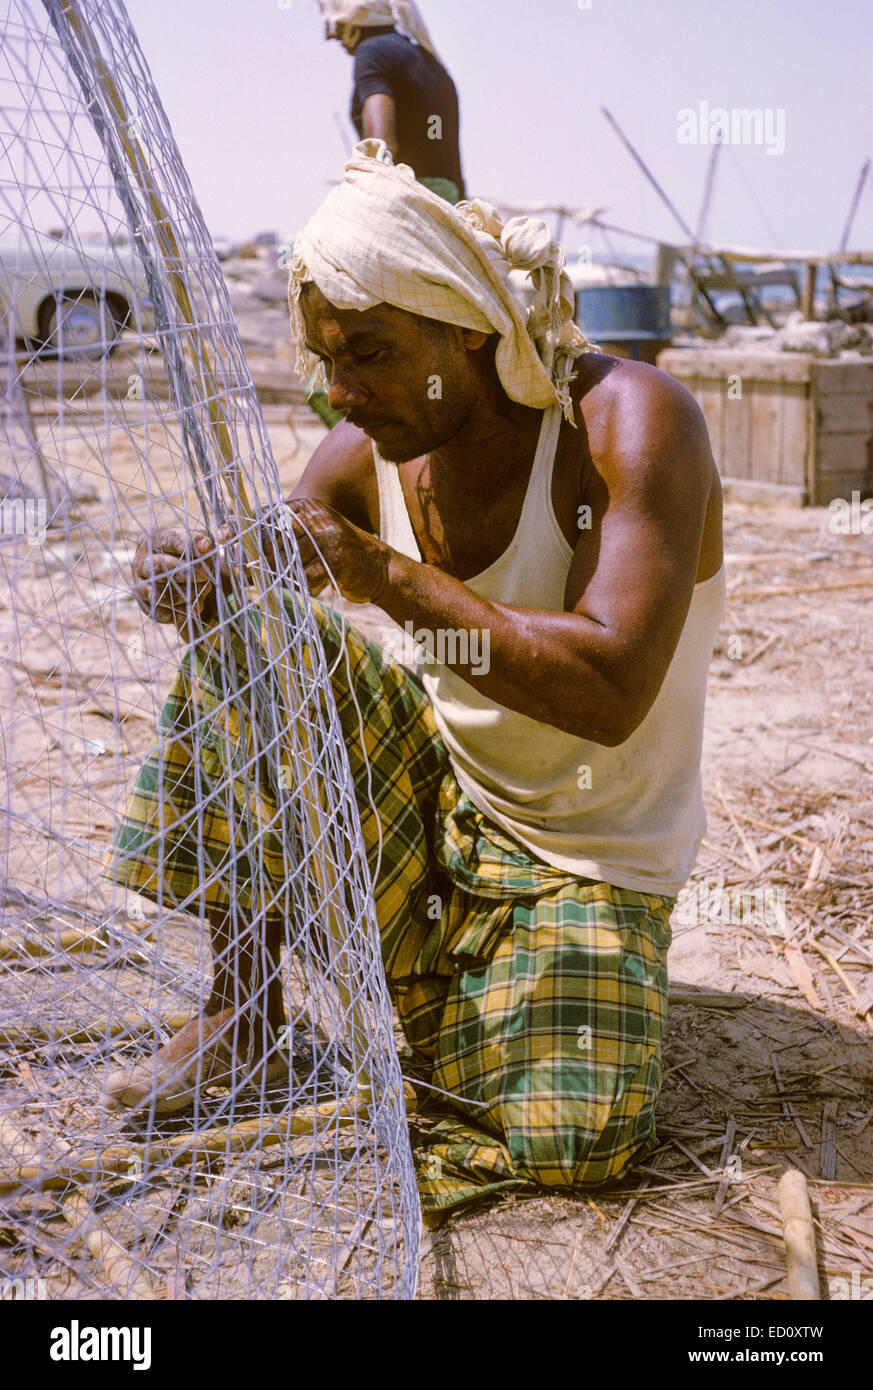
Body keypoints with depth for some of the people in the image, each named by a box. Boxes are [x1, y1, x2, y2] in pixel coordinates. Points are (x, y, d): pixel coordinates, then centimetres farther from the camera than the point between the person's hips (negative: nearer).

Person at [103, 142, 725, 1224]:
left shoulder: (634, 422, -21)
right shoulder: (369, 451, -6)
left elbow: (612, 693, -31)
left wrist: (390, 579, -34)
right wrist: (194, 581, -27)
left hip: (588, 855, -4)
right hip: (429, 799, 4)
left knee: (576, 1139, -23)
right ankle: (245, 1008, -5)